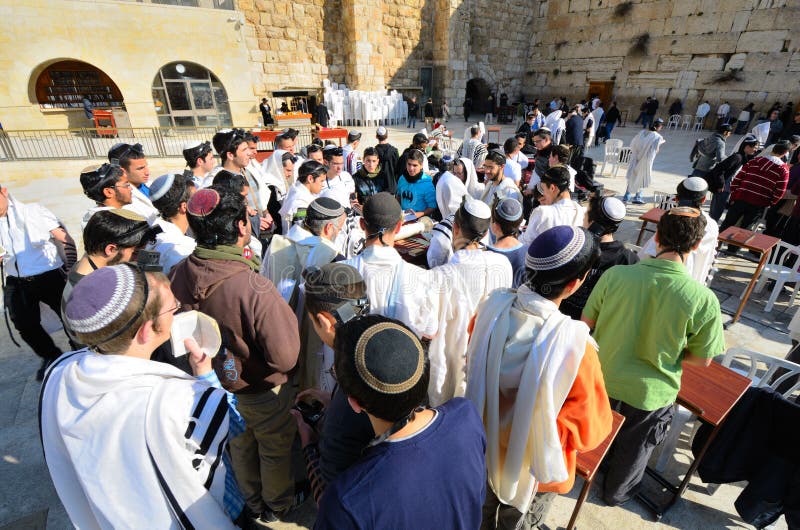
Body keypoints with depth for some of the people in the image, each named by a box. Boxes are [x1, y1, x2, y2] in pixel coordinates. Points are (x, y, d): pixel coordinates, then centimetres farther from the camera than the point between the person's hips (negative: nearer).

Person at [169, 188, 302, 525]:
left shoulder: (177, 275, -18)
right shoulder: (255, 289, -39)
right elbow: (286, 358, -32)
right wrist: (285, 314, -15)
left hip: (216, 385, 6)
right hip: (261, 393, -5)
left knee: (240, 446, 31)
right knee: (275, 449, 24)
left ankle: (253, 502, 57)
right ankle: (277, 506, 51)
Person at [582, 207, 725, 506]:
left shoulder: (615, 275, -24)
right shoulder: (704, 299, -25)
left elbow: (586, 323, -12)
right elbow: (702, 359, -12)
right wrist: (666, 351, 5)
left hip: (603, 378, 1)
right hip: (650, 392, -1)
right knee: (634, 446, 29)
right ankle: (618, 491, 54)